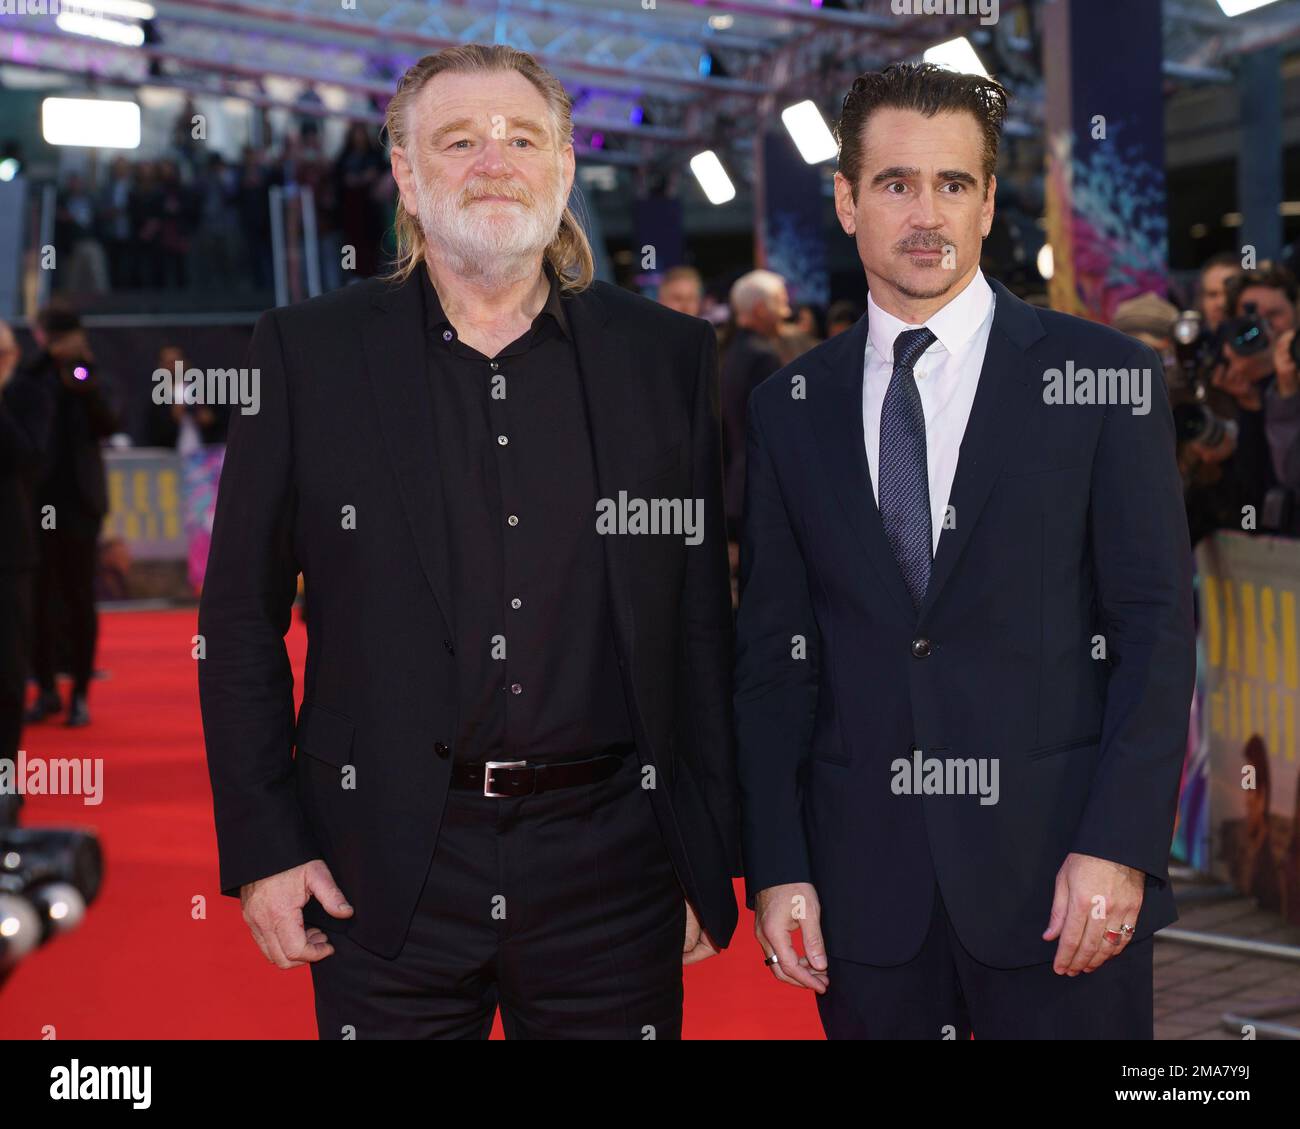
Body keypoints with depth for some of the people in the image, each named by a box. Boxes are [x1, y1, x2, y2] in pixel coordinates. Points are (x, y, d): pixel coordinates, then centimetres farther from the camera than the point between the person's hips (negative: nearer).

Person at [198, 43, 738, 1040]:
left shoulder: (668, 355, 5)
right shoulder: (311, 351, 2)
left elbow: (704, 625, 6)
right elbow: (242, 618, 3)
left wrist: (712, 861, 4)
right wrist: (263, 846, -2)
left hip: (608, 865, 1)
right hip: (386, 875, -1)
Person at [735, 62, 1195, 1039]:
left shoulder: (1106, 375, 0)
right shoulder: (790, 409, 7)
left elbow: (1157, 627, -3)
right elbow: (773, 657, 7)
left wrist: (1119, 846, -11)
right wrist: (775, 869, 0)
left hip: (1055, 879, -2)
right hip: (865, 885, 2)